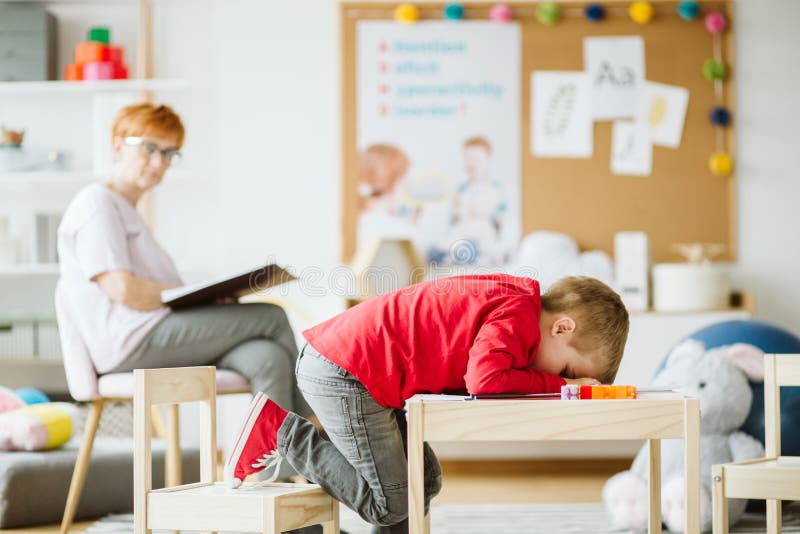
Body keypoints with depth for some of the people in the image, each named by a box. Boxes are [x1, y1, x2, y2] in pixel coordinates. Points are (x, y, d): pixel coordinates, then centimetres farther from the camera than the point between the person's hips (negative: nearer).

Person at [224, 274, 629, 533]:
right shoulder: (517, 314, -18)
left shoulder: (504, 299, 13)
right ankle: (279, 430, 1)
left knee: (423, 480, 15)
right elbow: (485, 380, -33)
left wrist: (564, 385, 0)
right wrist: (557, 385, -18)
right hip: (342, 374, -11)